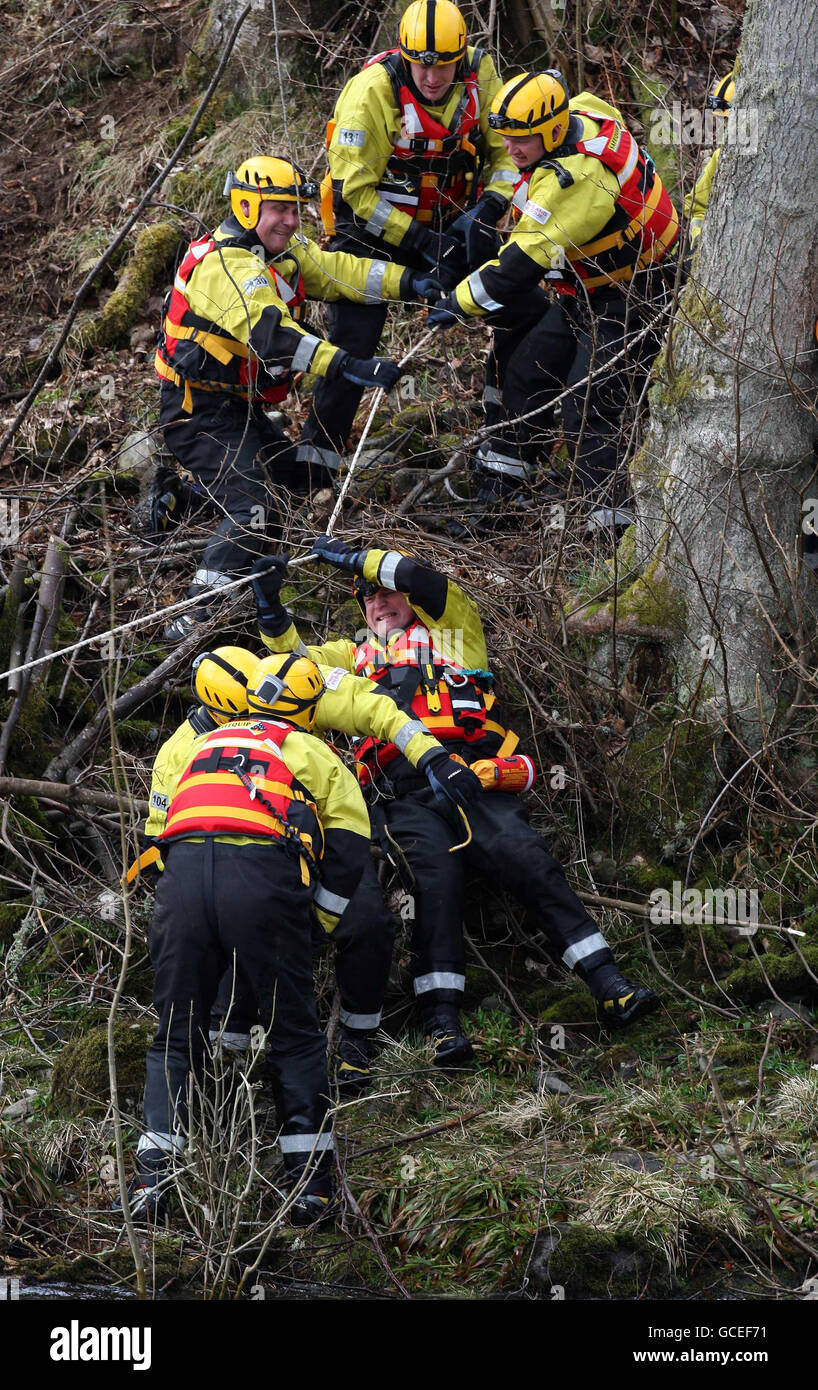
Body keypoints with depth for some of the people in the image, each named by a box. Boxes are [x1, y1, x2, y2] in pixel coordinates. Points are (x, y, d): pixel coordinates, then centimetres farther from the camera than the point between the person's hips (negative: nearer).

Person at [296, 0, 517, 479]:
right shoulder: (371, 92, -26)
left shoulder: (479, 73, -14)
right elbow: (355, 190, -22)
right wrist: (419, 241, -26)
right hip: (374, 225, -4)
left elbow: (508, 148, -3)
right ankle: (318, 449, -3)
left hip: (449, 221, 4)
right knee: (353, 338, -14)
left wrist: (486, 211, -20)